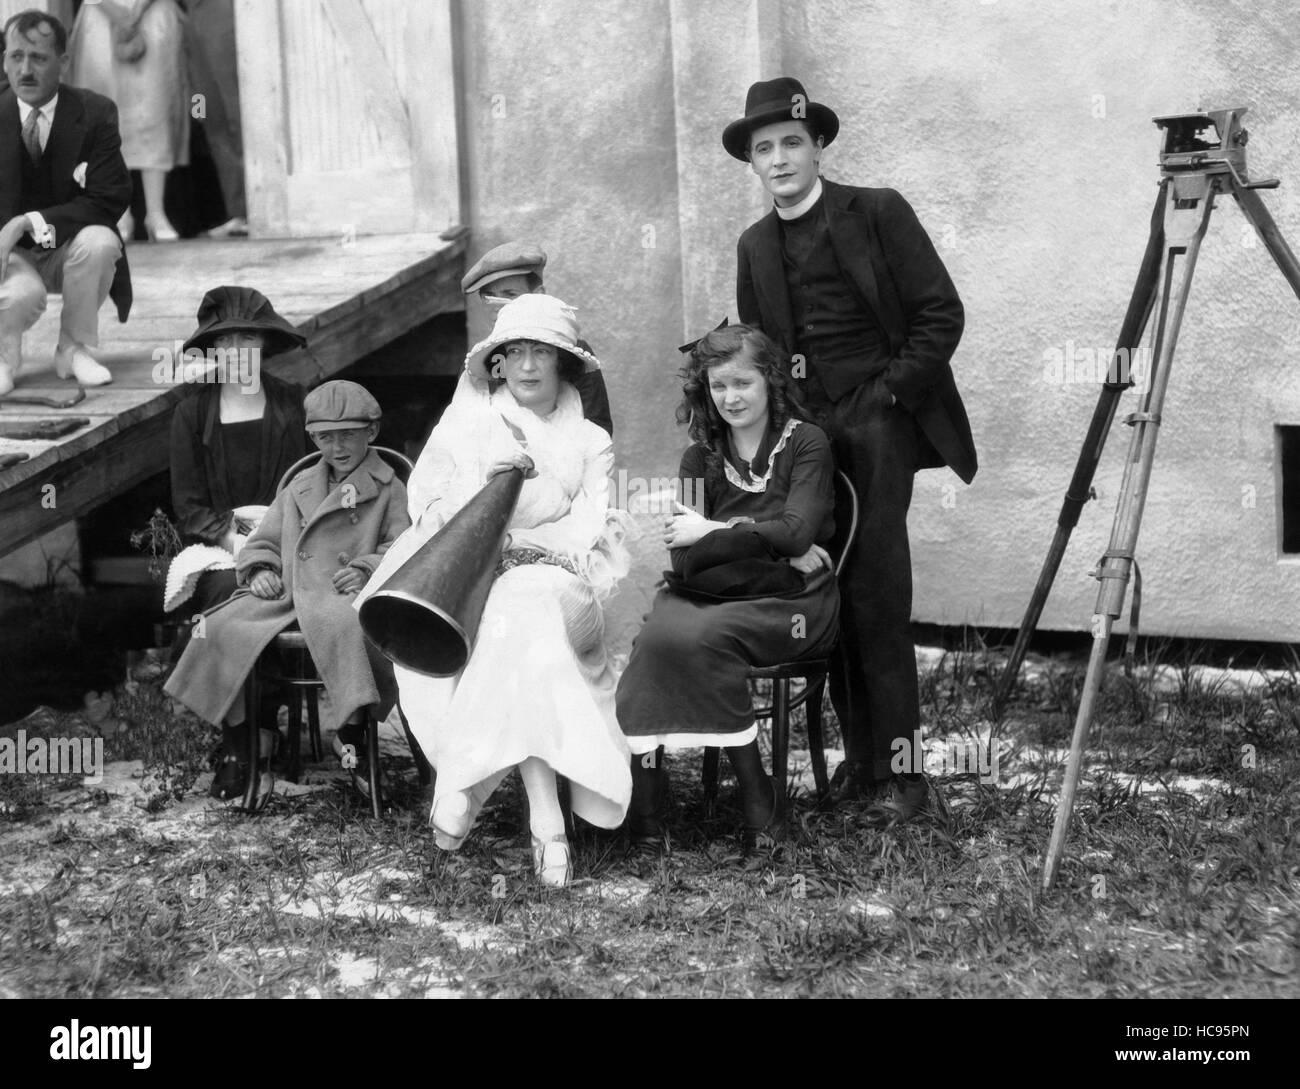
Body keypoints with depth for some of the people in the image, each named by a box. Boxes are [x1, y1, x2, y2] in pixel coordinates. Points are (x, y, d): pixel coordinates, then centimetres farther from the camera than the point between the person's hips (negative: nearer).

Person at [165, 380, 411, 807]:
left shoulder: (388, 490, 13)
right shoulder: (299, 487, 26)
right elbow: (261, 543, 27)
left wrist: (367, 570, -14)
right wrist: (260, 571, 5)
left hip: (346, 597, -4)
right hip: (286, 593, 5)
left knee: (342, 625, -41)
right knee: (224, 627, -21)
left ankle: (352, 739, -29)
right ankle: (241, 743, -11)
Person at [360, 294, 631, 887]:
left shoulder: (590, 443, 18)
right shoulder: (465, 422, 18)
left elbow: (592, 532, 5)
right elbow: (426, 506, 8)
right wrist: (482, 486, -11)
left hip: (555, 578, 0)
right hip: (468, 576, 0)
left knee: (522, 609, -36)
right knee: (519, 623, -35)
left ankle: (459, 782, -32)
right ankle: (546, 821, -35)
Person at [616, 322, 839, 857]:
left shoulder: (805, 442, 6)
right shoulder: (700, 457, 13)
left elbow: (796, 533, -11)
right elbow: (685, 561, 1)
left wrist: (710, 535, -4)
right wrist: (756, 537, -11)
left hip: (790, 603, -3)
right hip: (711, 596, 3)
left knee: (702, 636, -32)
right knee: (657, 635, -30)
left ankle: (758, 801, -23)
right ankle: (643, 803, -32)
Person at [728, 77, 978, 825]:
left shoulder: (878, 212, 0)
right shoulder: (755, 245, 15)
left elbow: (942, 314, -3)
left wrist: (888, 396, -8)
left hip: (876, 425, -4)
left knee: (876, 595, -9)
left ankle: (899, 768, 0)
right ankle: (859, 757, 11)